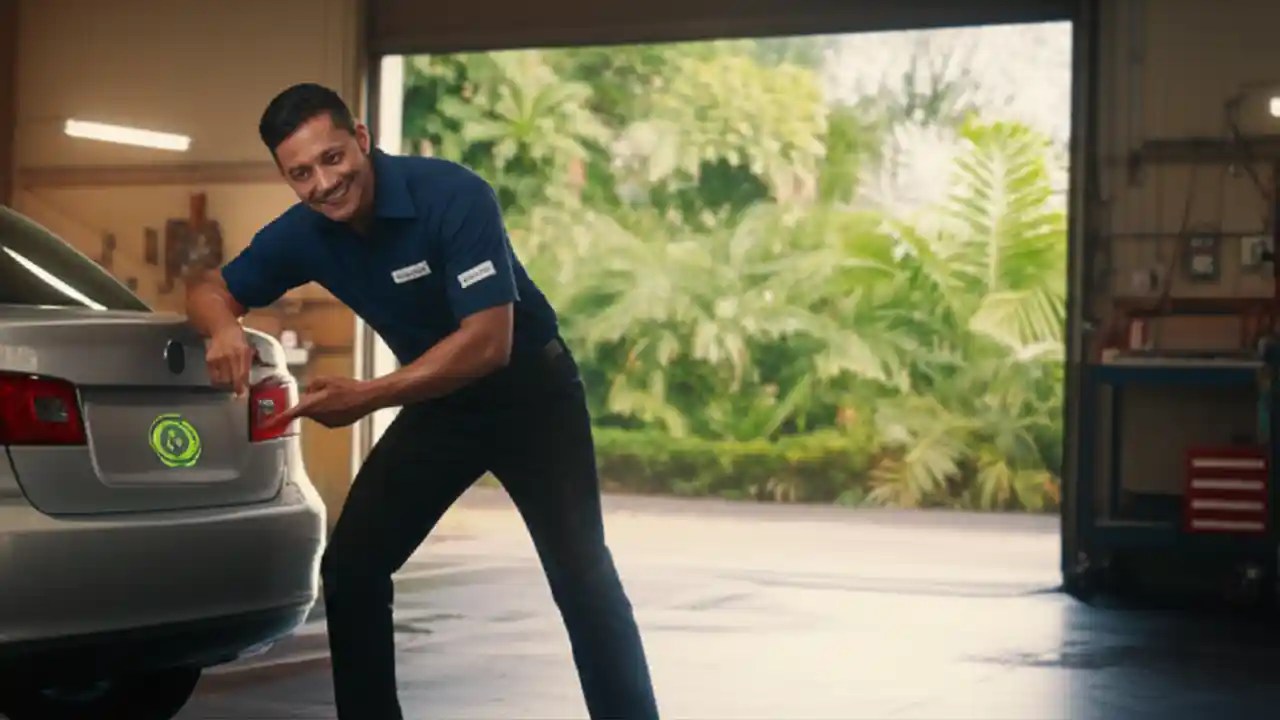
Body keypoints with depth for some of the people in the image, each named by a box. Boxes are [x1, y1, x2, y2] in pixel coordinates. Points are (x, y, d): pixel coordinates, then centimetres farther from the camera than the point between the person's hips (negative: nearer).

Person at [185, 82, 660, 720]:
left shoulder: (453, 195, -29)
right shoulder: (304, 232, -12)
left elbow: (489, 342, -33)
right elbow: (210, 290, 2)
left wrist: (368, 397, -39)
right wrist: (224, 329, -23)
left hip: (529, 390, -5)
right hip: (439, 399, 5)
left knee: (582, 577, -7)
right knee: (349, 569, -1)